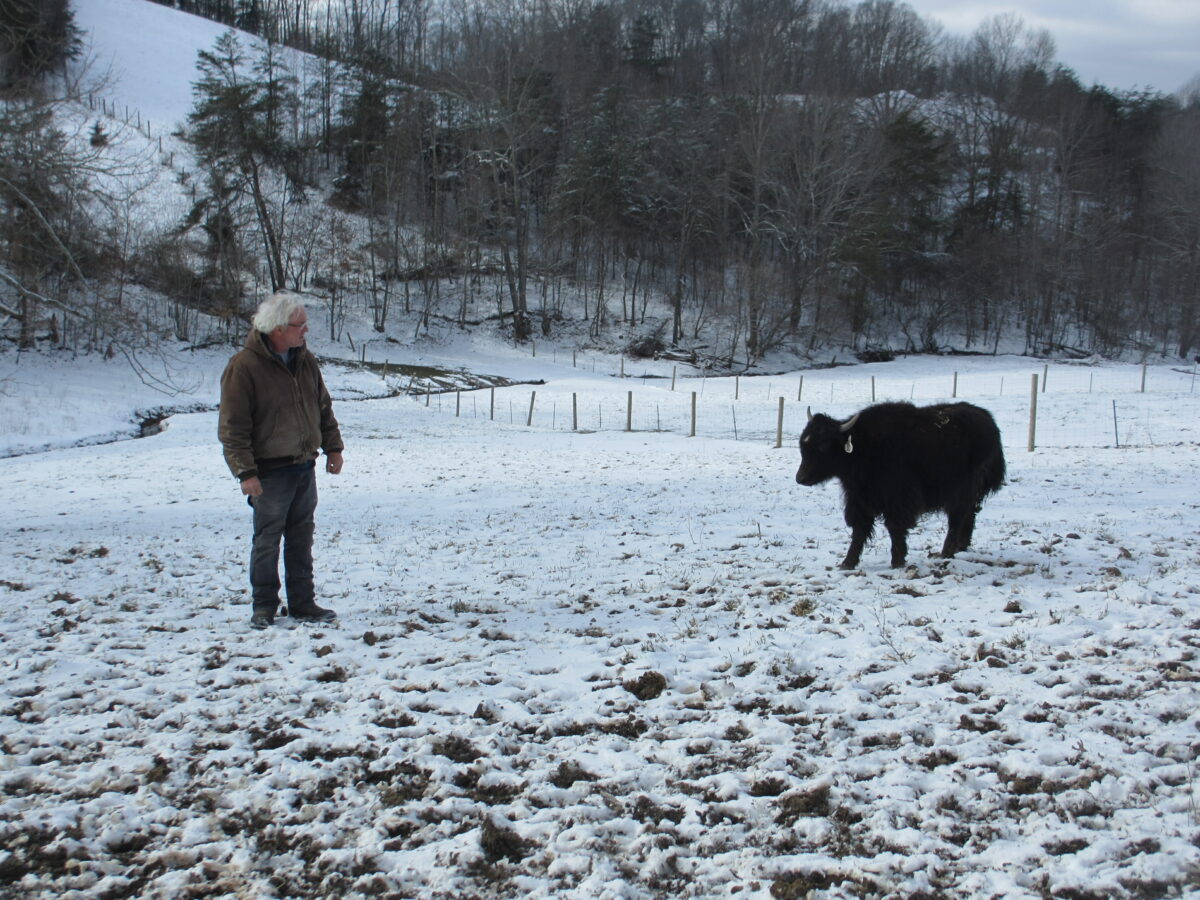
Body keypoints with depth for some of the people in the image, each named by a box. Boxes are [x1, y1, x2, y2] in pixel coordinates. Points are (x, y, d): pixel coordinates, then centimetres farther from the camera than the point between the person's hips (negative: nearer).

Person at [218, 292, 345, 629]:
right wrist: (245, 472, -18)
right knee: (267, 541, 2)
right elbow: (232, 427, -15)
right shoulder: (243, 367, -14)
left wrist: (333, 447, 15)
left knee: (301, 539, 12)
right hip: (270, 472, -6)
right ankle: (264, 608, 14)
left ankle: (303, 604, 21)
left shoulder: (305, 361, 8)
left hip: (305, 467, 6)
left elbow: (323, 407, 19)